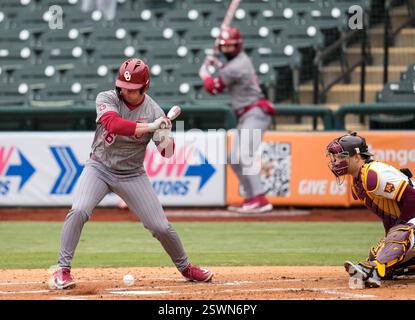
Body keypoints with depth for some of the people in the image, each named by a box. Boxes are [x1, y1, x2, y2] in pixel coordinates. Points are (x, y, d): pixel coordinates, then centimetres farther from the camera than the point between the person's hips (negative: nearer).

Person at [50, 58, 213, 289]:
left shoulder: (154, 111, -10)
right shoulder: (107, 99, -12)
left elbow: (167, 153, -13)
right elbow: (112, 123, -34)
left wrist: (165, 138, -36)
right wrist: (149, 126, -41)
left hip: (132, 175, 1)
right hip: (99, 168, -1)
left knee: (161, 226, -2)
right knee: (79, 210, -25)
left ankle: (185, 267, 24)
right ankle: (63, 269, -14)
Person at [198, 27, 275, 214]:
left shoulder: (234, 67, -16)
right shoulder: (242, 59, 14)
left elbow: (212, 88, -6)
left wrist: (204, 72, 12)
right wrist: (217, 64, 25)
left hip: (255, 114, -11)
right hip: (246, 116, 11)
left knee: (245, 157, -22)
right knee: (235, 160, 11)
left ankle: (260, 201, -29)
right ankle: (251, 198, 13)